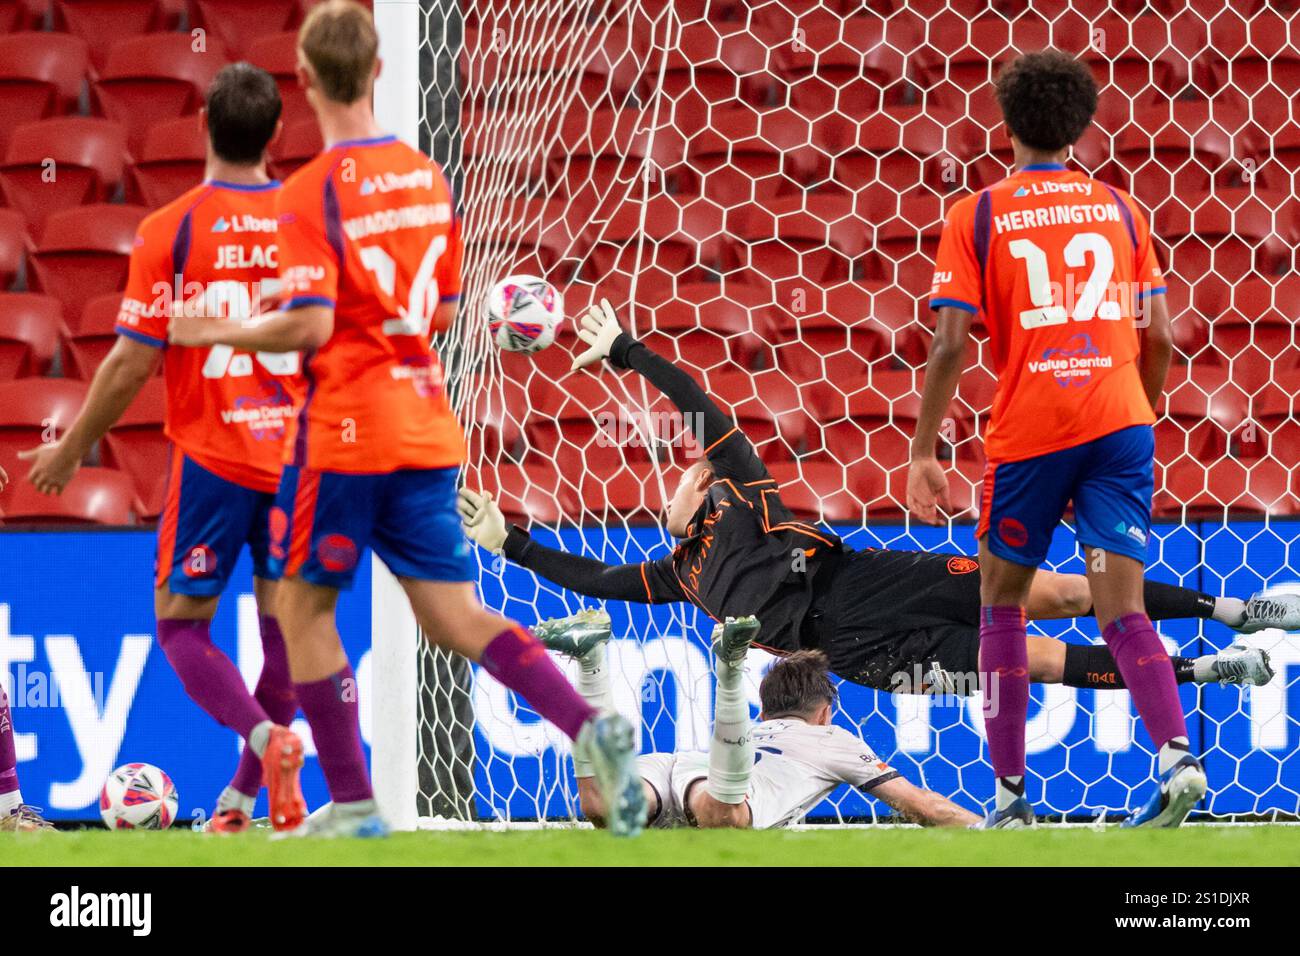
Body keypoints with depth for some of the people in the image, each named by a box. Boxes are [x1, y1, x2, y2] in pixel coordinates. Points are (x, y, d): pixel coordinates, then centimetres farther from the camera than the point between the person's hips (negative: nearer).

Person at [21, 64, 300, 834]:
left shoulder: (171, 230, -8)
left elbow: (134, 363, -9)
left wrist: (70, 451, 3)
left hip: (212, 459, -3)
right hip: (300, 453, 3)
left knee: (182, 626, 6)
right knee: (283, 627, 13)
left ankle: (265, 735, -20)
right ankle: (243, 798, 18)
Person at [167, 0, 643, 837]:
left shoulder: (312, 195, -13)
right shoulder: (429, 177, 8)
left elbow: (309, 327, -19)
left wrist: (217, 333, -3)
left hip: (344, 429, -6)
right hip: (425, 429, 6)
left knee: (305, 607, 9)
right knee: (456, 617, 6)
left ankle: (352, 801, 7)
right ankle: (590, 729, -15)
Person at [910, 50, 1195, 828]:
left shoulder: (977, 216, 2)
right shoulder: (1119, 209, 11)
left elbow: (951, 344, -4)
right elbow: (1159, 336, 10)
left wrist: (924, 453, 1)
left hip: (1029, 428, -2)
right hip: (1119, 418, 2)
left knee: (1003, 601, 15)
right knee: (1123, 608, -1)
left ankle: (1011, 794, 13)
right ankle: (1178, 754, -25)